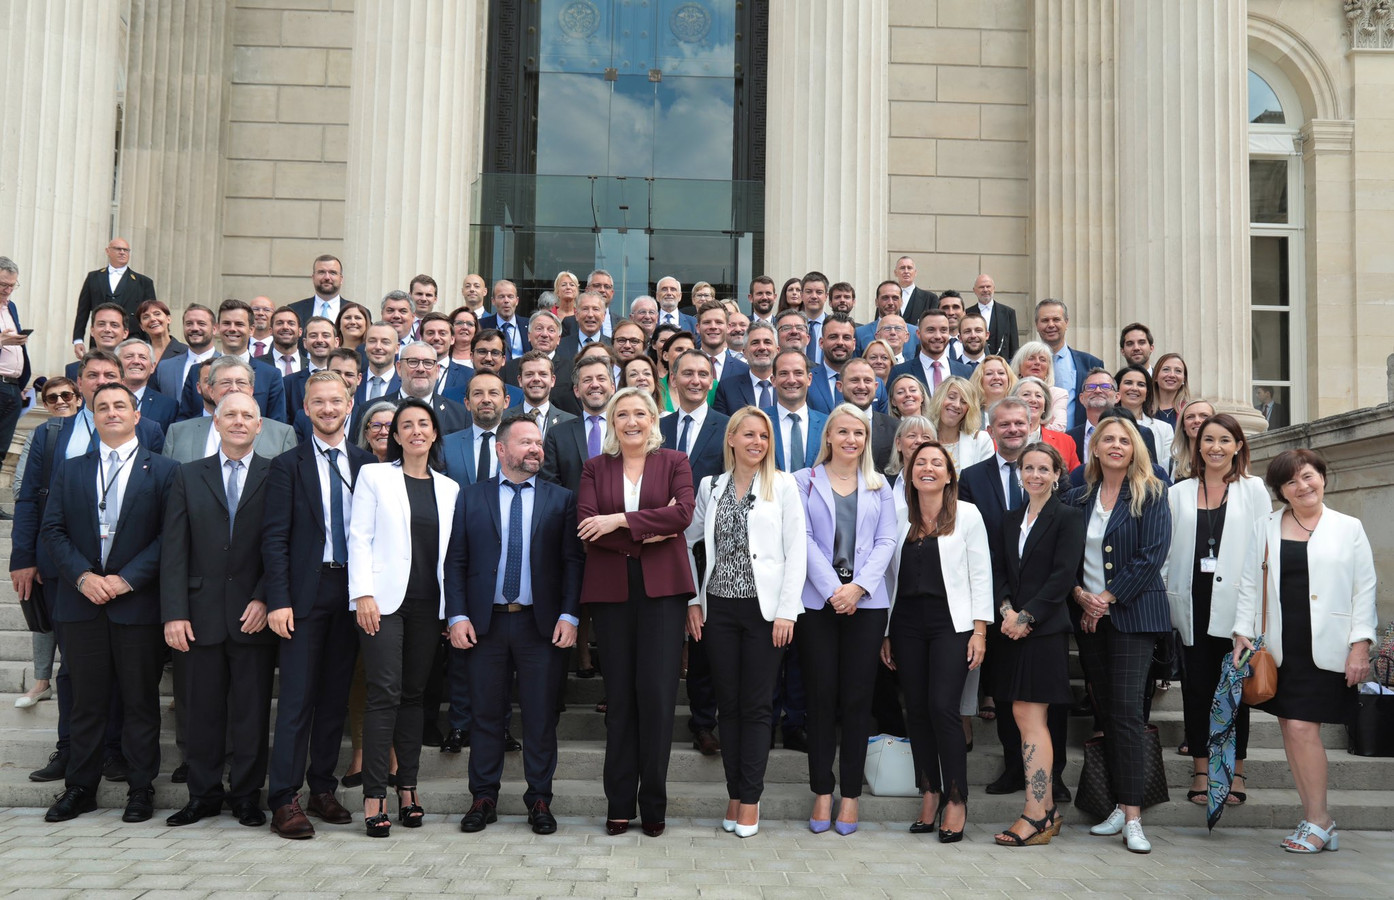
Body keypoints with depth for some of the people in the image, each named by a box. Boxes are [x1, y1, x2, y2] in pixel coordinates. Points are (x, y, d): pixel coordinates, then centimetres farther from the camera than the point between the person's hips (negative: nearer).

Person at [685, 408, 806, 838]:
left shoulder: (783, 485, 2)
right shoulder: (710, 486, 9)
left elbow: (797, 552, -3)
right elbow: (688, 542, 11)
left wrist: (786, 612, -10)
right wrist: (692, 600, 4)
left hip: (764, 607, -3)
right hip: (719, 607, 3)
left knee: (757, 706, 1)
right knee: (728, 703, 8)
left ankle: (750, 799, 10)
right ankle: (734, 793, 18)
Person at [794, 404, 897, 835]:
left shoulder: (879, 487, 13)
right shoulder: (805, 482, 6)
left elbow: (886, 542, 4)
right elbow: (804, 539, -3)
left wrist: (859, 586, -10)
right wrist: (831, 589, -13)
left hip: (866, 602, 1)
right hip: (816, 601, -1)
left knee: (857, 698, 2)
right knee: (821, 697, 1)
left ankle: (851, 794, 11)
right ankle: (822, 792, 11)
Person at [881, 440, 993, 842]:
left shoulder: (967, 515, 3)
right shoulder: (899, 519, 11)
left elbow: (981, 575, 1)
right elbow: (890, 576, 12)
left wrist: (980, 630, -6)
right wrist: (885, 633, 9)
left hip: (951, 622, -3)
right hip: (907, 623, 4)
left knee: (942, 707, -12)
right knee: (916, 709, 4)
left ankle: (957, 800, -1)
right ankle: (930, 793, 16)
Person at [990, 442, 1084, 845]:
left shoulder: (1068, 518, -3)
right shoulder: (1011, 519, 16)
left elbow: (1063, 576, -11)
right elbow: (1000, 570, 11)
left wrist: (1026, 616, -15)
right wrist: (1006, 610, -6)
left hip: (1045, 628, -6)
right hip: (1013, 627, 7)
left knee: (1031, 718, -8)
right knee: (1024, 717, 7)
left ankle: (1035, 816, -4)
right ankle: (1047, 808, 16)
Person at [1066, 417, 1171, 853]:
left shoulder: (1151, 496, -1)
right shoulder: (1078, 498, 11)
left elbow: (1152, 554, -10)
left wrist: (1107, 598, -11)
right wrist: (1081, 594, -6)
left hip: (1133, 614, -4)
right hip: (1088, 616, 4)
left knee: (1126, 709, -11)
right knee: (1105, 711, 6)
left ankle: (1132, 816, -10)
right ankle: (1120, 805, 13)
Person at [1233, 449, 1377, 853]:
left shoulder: (1349, 528, 5)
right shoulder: (1265, 528, 11)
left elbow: (1365, 590, 3)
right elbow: (1249, 584, 10)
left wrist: (1360, 645, -4)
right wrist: (1242, 634, 2)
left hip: (1325, 649, -3)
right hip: (1279, 648, 3)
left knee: (1303, 727, -10)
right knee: (1291, 729, 5)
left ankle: (1318, 821, 4)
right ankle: (1315, 820, 15)